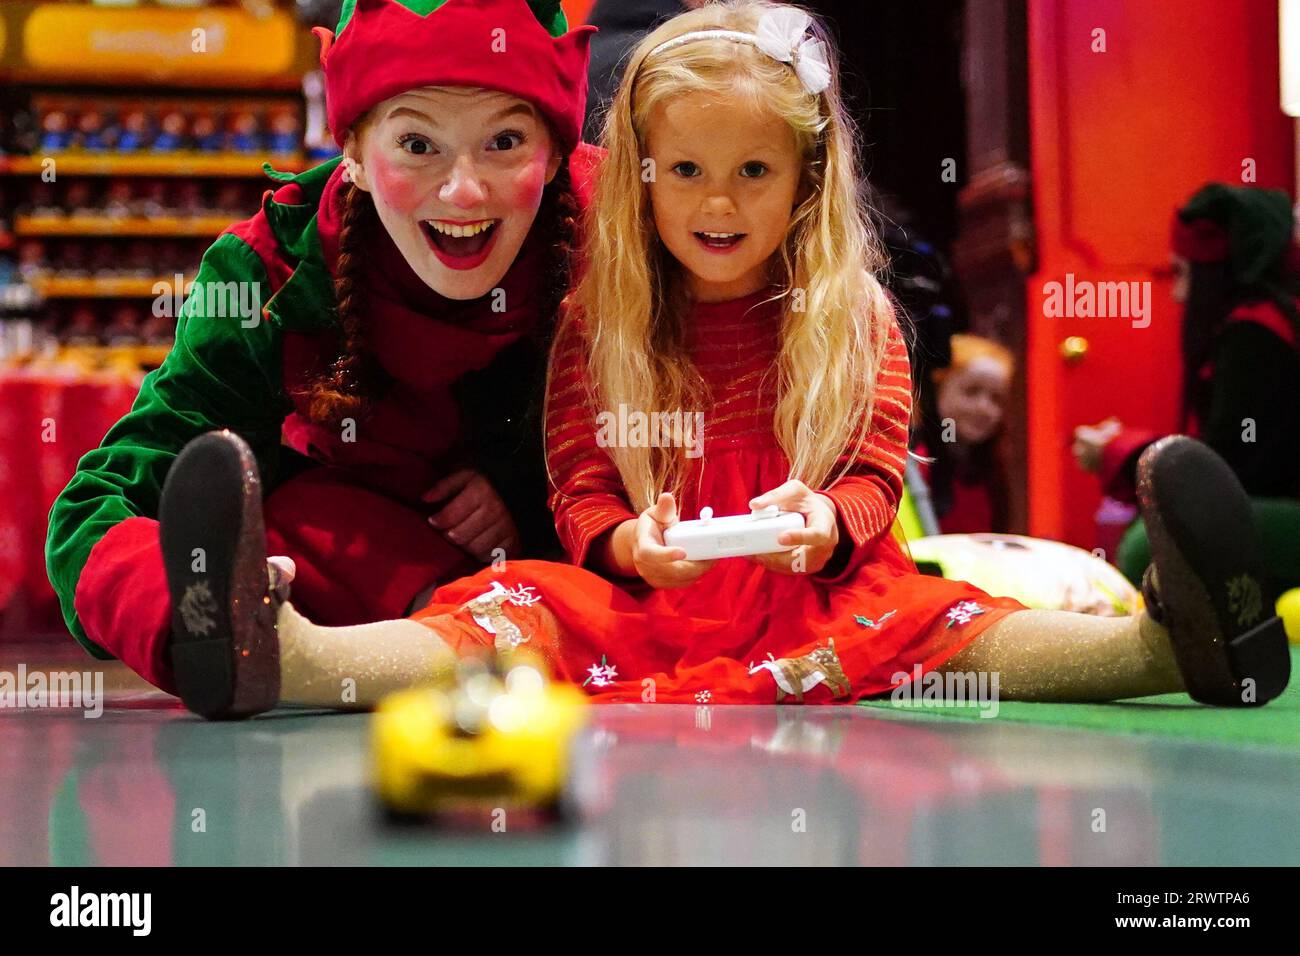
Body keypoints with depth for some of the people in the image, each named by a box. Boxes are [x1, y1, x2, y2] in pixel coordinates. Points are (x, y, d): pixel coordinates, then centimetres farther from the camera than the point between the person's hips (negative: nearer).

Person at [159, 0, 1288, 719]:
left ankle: (1167, 642, -57)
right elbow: (580, 487, 7)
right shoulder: (600, 321, 10)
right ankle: (289, 657, -58)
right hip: (640, 591, 0)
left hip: (812, 590, 0)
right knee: (522, 608, -29)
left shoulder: (856, 314, 11)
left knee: (919, 617, -29)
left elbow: (875, 474, 8)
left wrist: (827, 521, -19)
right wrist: (624, 540, -19)